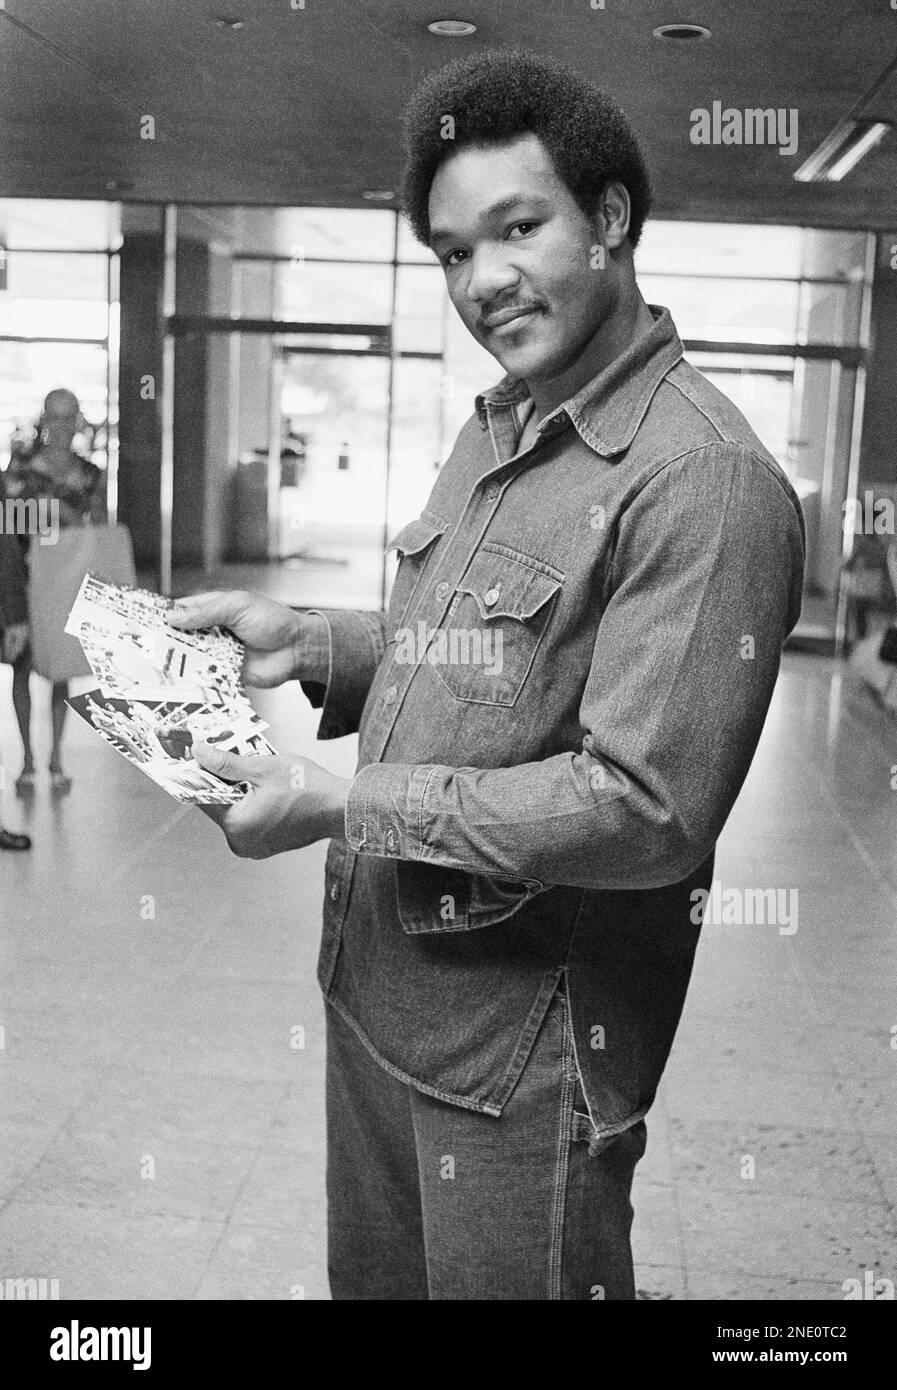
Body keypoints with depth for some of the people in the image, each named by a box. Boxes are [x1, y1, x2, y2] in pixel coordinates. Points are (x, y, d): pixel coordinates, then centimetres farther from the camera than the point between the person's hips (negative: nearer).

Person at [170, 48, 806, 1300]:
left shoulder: (704, 481, -21)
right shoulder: (495, 433, 9)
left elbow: (646, 811, -25)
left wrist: (345, 805, -22)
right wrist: (312, 645, 1)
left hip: (523, 1050, -8)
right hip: (376, 994, 9)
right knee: (371, 1278, 25)